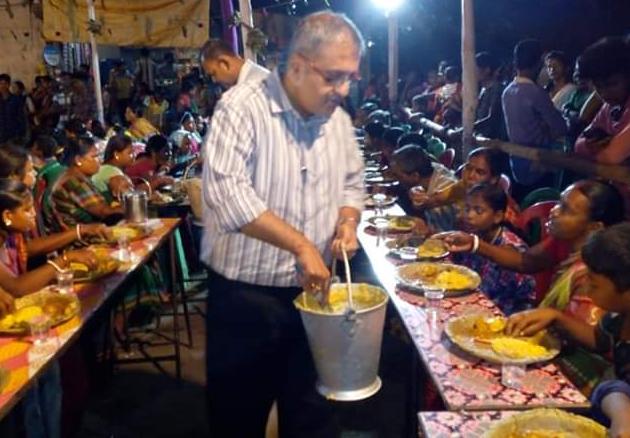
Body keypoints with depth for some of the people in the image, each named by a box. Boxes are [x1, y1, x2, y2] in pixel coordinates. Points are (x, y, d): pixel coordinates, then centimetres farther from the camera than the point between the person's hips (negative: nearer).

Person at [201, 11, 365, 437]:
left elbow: (352, 182, 17)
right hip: (246, 298, -5)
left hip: (313, 293, 5)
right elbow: (225, 191, -26)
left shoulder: (338, 118, 5)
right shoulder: (243, 107, -15)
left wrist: (348, 219, -5)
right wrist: (301, 245, -27)